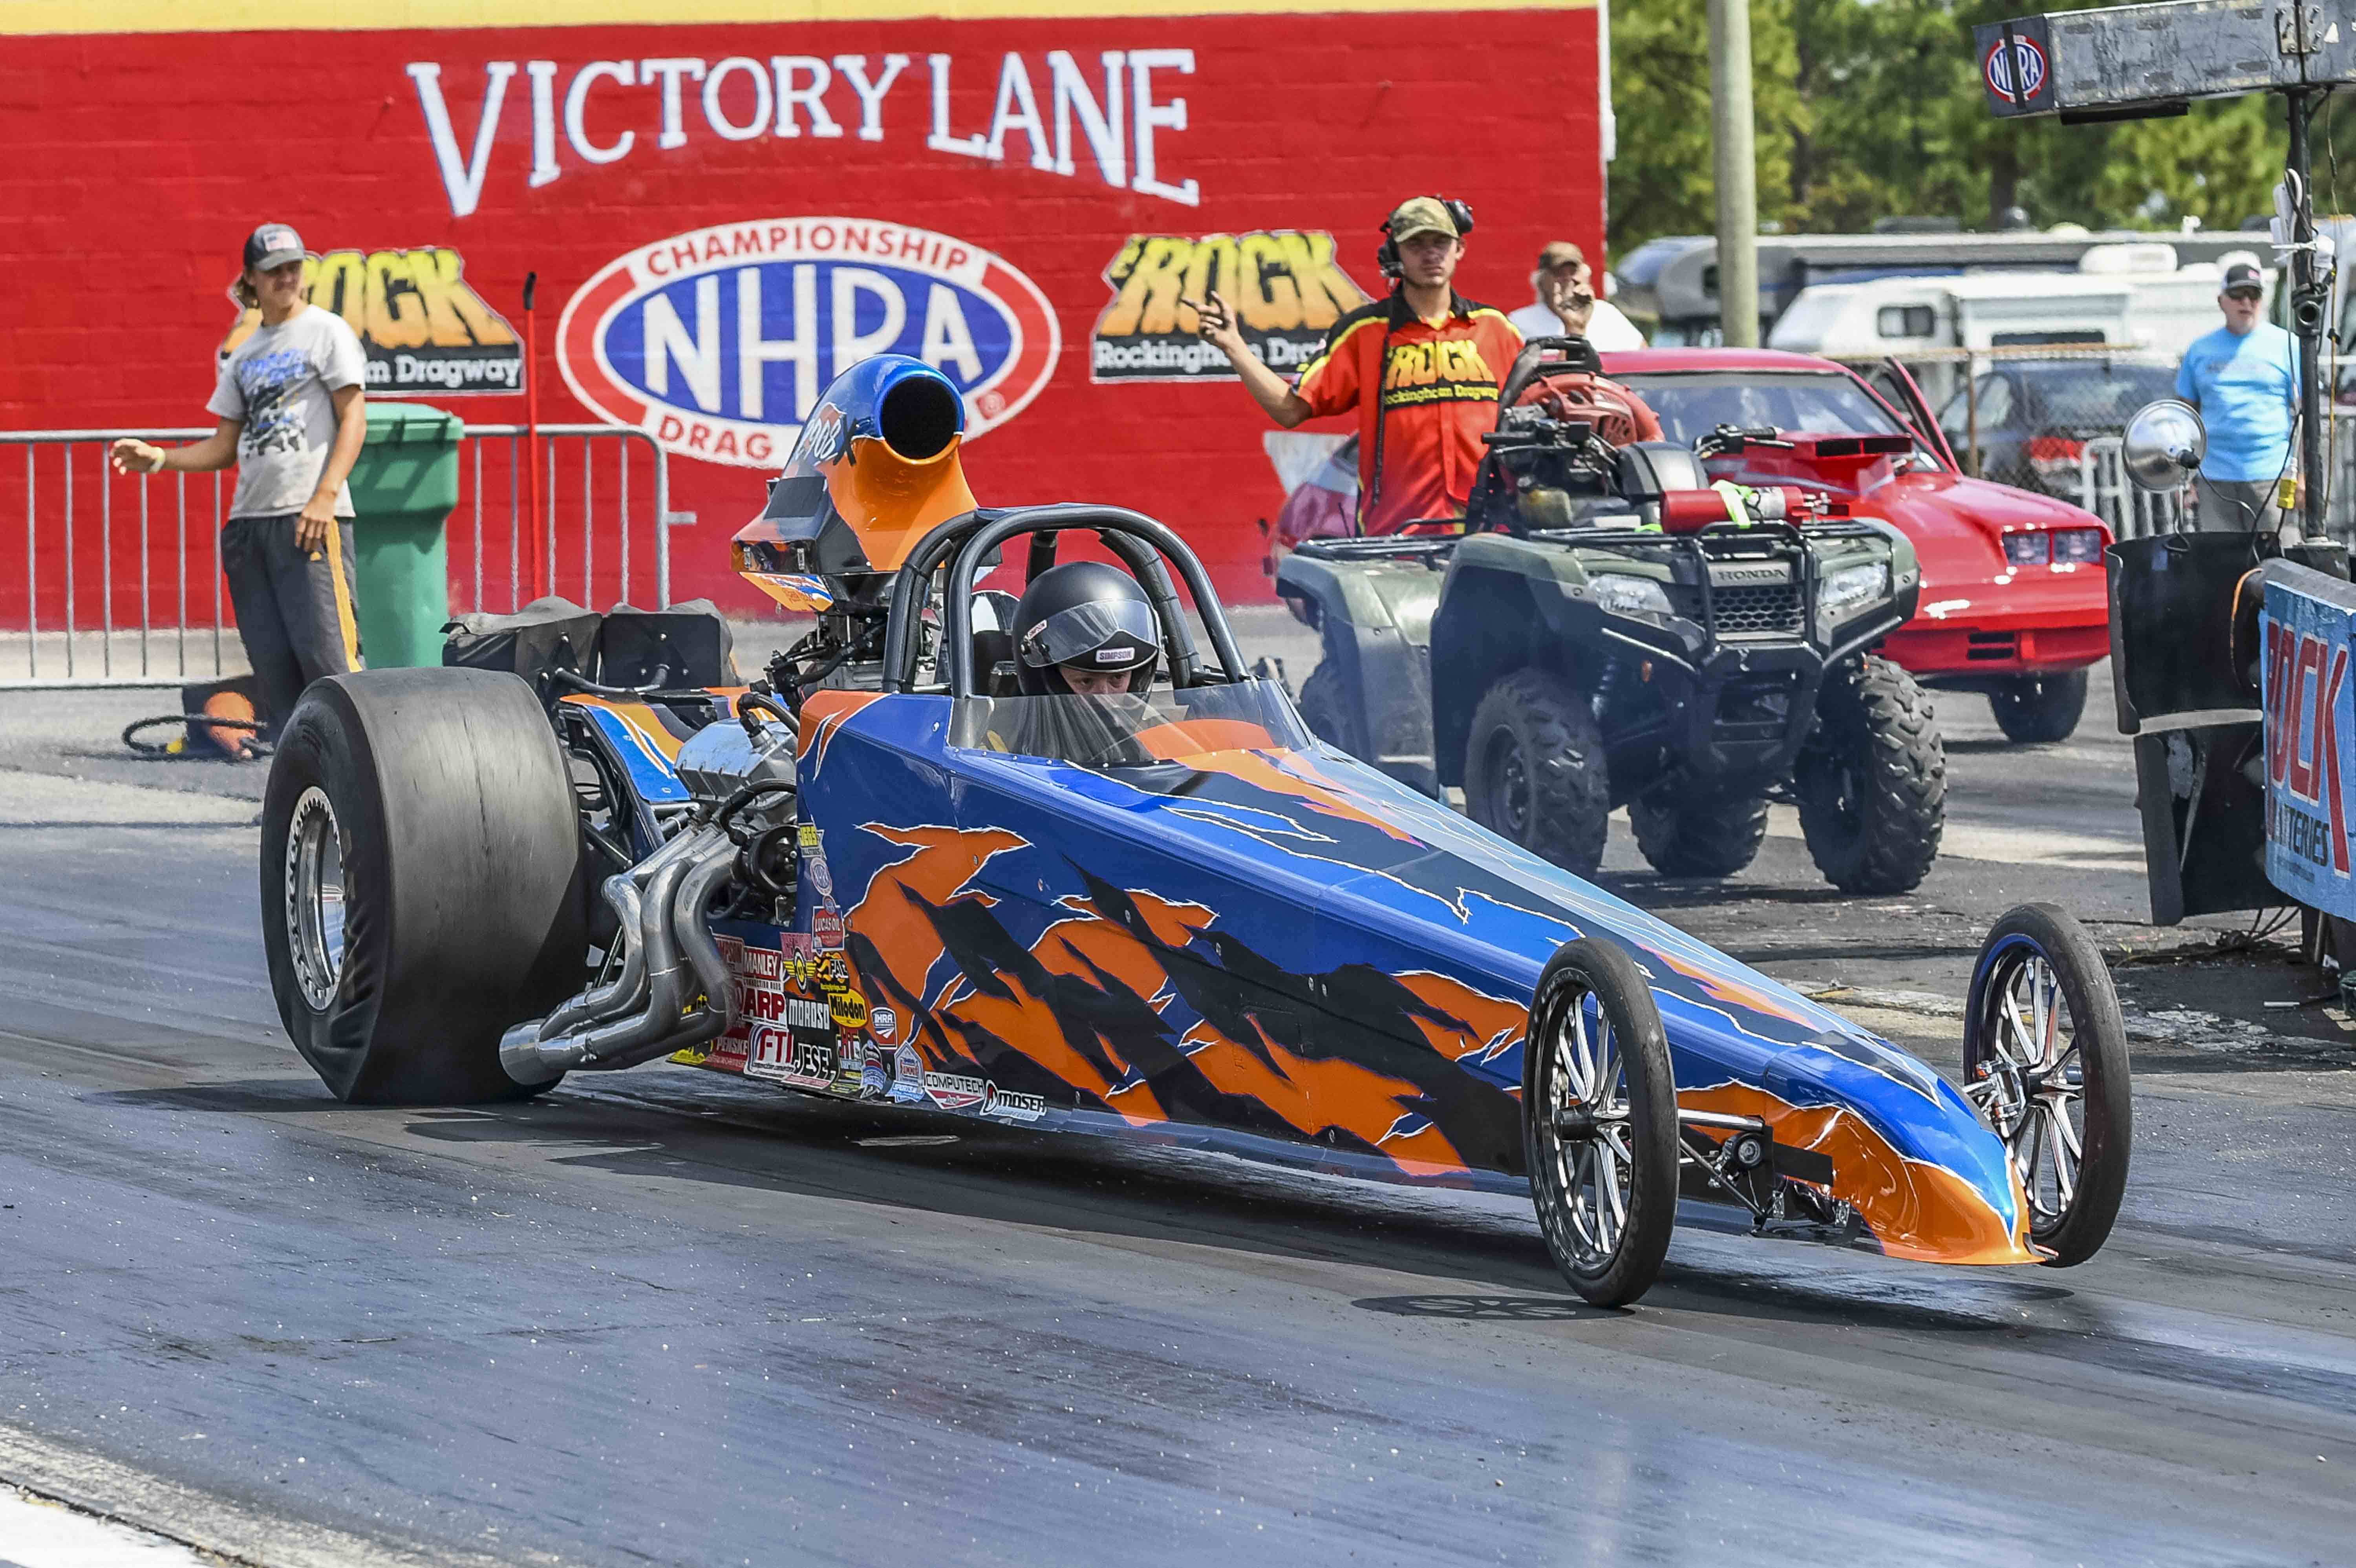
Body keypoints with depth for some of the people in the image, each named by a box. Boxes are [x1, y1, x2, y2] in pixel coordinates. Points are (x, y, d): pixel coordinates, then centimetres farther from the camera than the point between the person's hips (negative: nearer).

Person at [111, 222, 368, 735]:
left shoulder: (325, 331, 3)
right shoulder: (244, 356, 20)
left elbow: (353, 420, -5)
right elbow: (225, 447, 22)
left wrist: (325, 496, -16)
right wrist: (159, 459, 6)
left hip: (312, 519, -6)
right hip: (249, 520, 6)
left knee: (324, 651, -17)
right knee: (271, 664, 1)